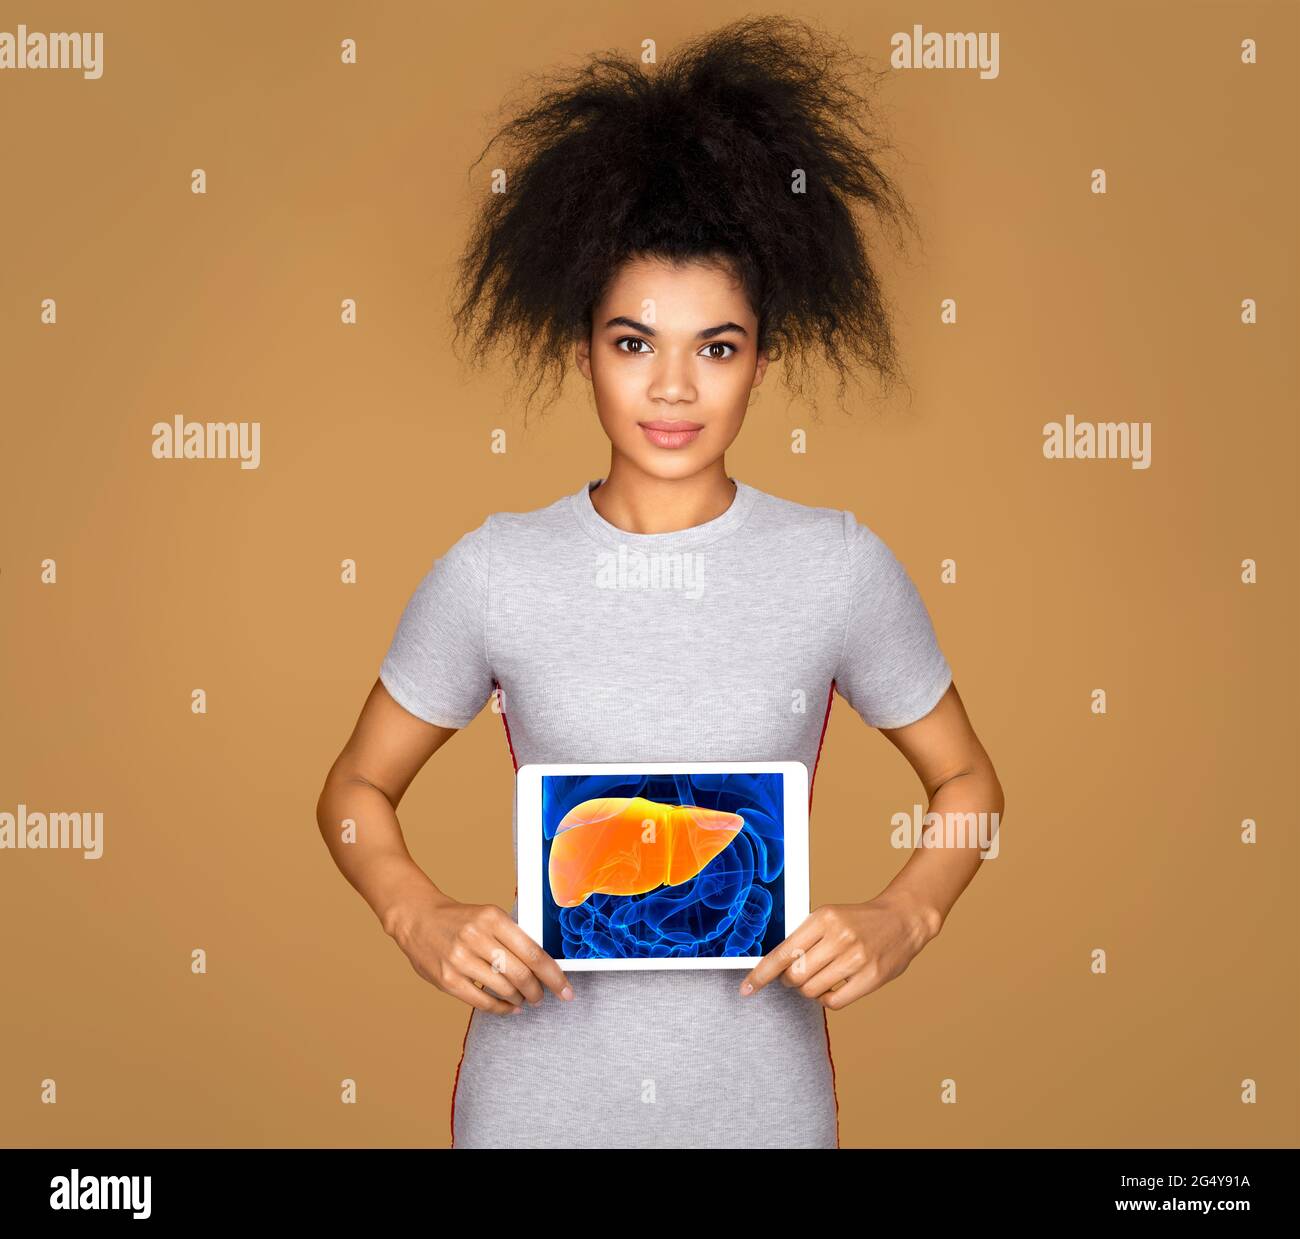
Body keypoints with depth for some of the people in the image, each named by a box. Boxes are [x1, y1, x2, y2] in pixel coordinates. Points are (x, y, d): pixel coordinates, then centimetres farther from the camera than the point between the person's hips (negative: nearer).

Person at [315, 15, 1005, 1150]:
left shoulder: (844, 567, -6)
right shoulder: (491, 572, -7)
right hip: (537, 1090, 0)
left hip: (760, 1093, 0)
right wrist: (422, 921, -13)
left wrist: (901, 922, -11)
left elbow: (967, 782, 6)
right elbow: (357, 790, 5)